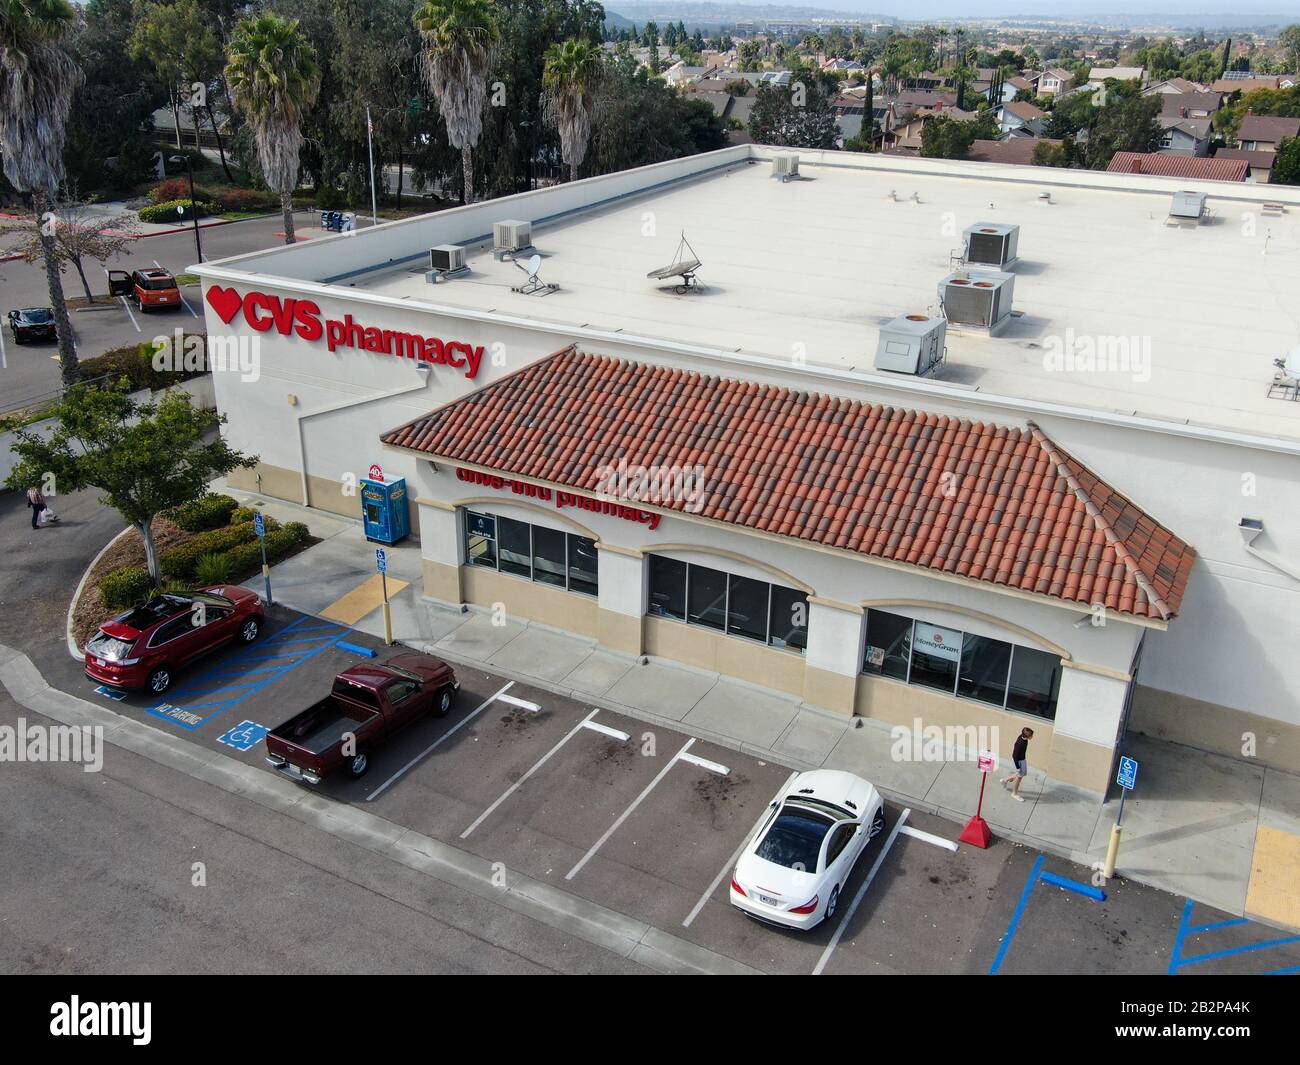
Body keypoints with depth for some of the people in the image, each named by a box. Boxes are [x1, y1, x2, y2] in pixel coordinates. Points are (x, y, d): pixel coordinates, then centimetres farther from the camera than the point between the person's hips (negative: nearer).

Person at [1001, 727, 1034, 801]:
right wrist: (1017, 767, -21)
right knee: (1019, 776, 8)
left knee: (1023, 773, 24)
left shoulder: (1023, 737, -11)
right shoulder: (1019, 743, -36)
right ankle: (1014, 793, 29)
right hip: (1018, 760, -9)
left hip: (1022, 759, 9)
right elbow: (1015, 756, -27)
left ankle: (1006, 779, 41)